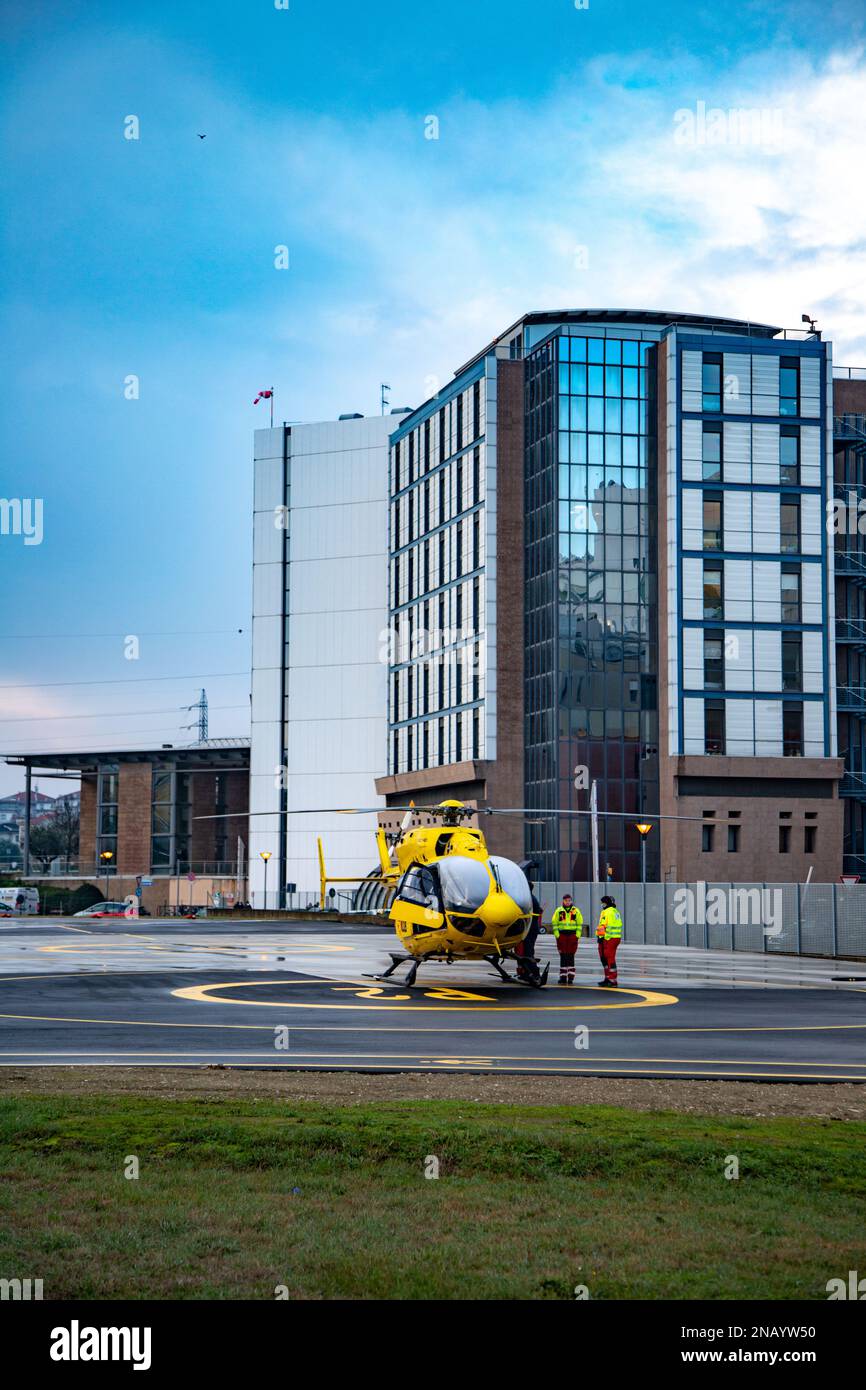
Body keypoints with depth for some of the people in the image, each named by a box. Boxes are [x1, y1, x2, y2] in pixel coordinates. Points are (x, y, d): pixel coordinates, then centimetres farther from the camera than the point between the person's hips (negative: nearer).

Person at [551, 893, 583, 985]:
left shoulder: (576, 911, 6)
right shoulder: (559, 911, 7)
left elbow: (580, 923, 7)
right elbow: (554, 923, 6)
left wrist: (577, 935, -2)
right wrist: (556, 935, -3)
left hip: (572, 935, -1)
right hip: (561, 935, 1)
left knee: (571, 956, 0)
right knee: (563, 957, 2)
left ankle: (570, 977, 1)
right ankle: (563, 977, 4)